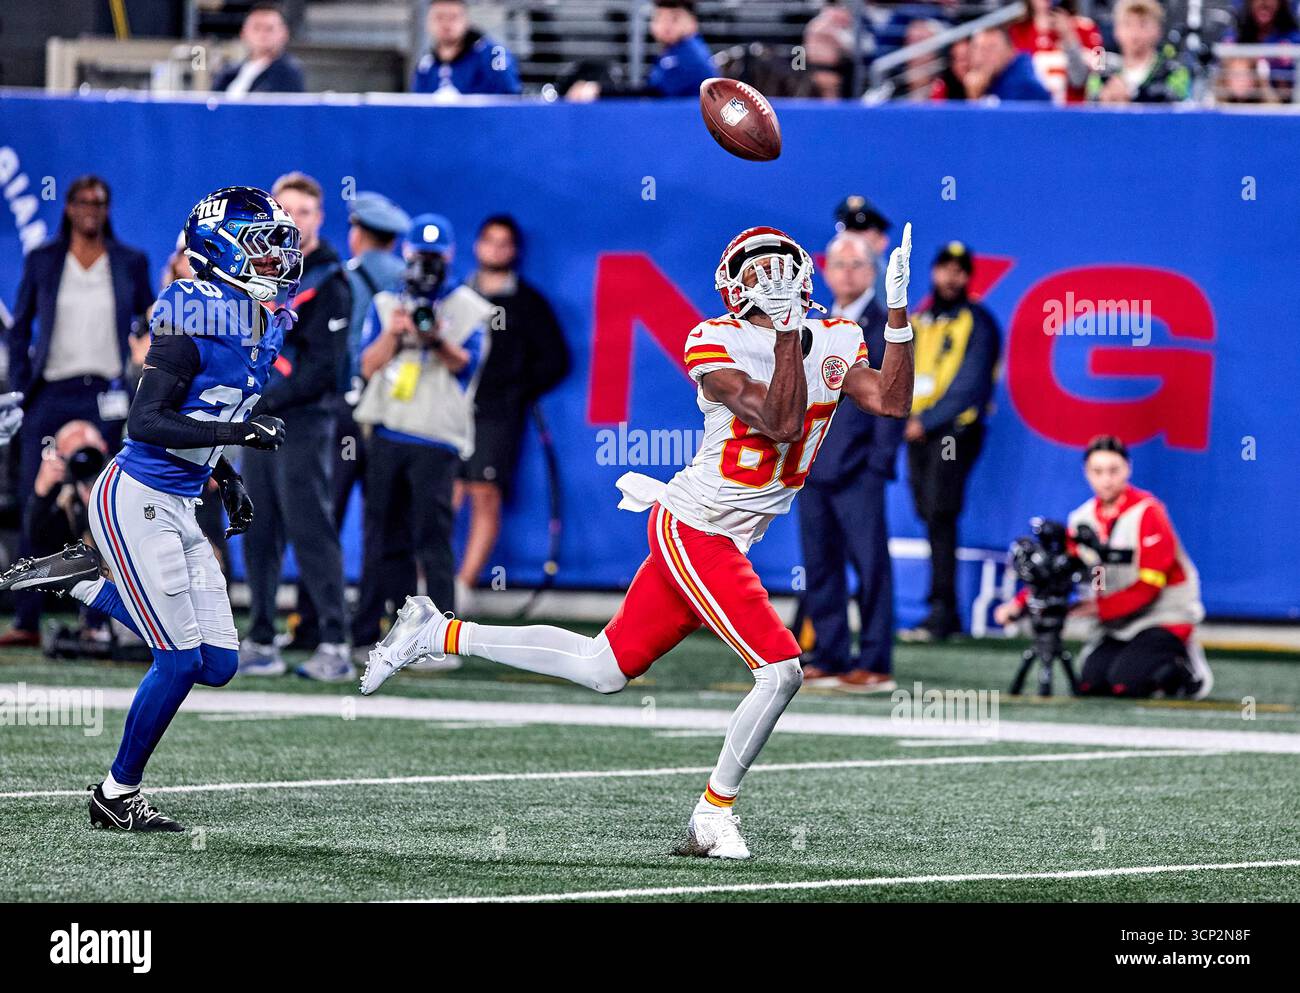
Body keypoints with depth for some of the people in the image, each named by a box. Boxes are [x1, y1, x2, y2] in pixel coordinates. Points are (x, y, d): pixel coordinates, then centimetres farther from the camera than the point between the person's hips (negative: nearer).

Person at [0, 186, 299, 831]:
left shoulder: (260, 324, 9)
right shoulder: (194, 318, -18)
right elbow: (145, 422, -23)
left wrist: (227, 478, 12)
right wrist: (237, 432, -28)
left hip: (180, 509, 9)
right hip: (136, 502, -9)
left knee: (218, 664, 5)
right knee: (181, 660, -9)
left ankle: (83, 582, 19)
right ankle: (117, 796, 7)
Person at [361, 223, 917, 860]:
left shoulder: (834, 342, 7)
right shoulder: (717, 346, -15)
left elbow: (892, 402, -4)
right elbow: (781, 423, -25)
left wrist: (898, 309, -9)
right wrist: (788, 326, -28)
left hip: (720, 543, 8)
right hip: (692, 529, -8)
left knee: (605, 669, 15)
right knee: (780, 671, -15)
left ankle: (439, 634, 26)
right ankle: (714, 817, 0)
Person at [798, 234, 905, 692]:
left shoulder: (884, 325, -4)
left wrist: (880, 461, -15)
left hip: (858, 470, -7)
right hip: (814, 467, 7)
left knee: (870, 564, -5)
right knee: (820, 566, 8)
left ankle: (875, 664, -4)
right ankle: (829, 658, 14)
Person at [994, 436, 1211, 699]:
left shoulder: (1148, 512, -16)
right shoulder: (1083, 517, 4)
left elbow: (1150, 586, -19)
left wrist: (1101, 608, -24)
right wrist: (1021, 603, -11)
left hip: (1162, 616, -6)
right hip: (1117, 622, 6)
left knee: (1126, 683, -24)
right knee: (1090, 684, -10)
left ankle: (1186, 669, 5)